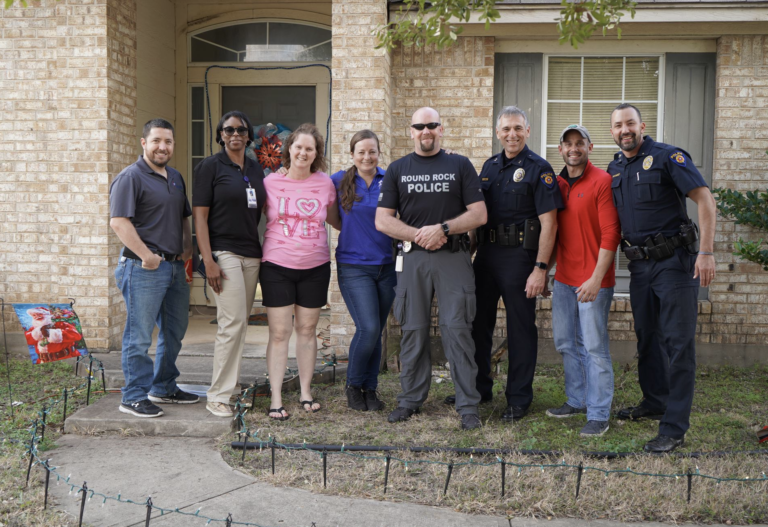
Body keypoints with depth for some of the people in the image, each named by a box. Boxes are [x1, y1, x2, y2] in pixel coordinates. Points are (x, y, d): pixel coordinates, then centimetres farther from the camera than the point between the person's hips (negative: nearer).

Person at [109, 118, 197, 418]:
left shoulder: (175, 178, 17)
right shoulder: (131, 177, -9)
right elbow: (119, 222, -18)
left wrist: (187, 247, 10)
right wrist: (147, 255, -20)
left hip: (175, 267, 9)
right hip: (144, 269, -9)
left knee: (174, 331, 16)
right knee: (139, 336, -3)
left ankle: (163, 388, 30)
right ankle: (134, 397, 7)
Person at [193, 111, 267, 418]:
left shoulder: (255, 170, 15)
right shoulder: (210, 167, -2)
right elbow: (199, 216, -7)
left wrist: (264, 253, 14)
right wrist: (208, 261, -15)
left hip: (252, 254, 6)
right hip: (224, 253, -6)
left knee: (240, 323, 9)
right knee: (233, 321, -13)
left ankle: (229, 383, 20)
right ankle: (217, 396, -5)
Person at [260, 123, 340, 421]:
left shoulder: (325, 183, 4)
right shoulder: (271, 182, -1)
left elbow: (335, 220, 18)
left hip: (315, 266, 2)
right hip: (277, 265, -2)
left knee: (307, 330, 10)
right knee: (279, 332, -1)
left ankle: (306, 392, 22)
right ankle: (276, 398, 6)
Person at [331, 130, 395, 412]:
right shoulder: (340, 181, 2)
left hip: (386, 266, 2)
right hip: (354, 266, -2)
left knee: (375, 331, 7)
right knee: (369, 328, -13)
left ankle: (370, 389, 23)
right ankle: (353, 385, 10)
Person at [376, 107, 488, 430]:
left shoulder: (460, 165, 8)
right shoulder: (397, 170, 12)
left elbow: (479, 214, 1)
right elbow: (382, 221, 4)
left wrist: (442, 228, -12)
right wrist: (419, 235, -9)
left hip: (454, 258, -2)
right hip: (412, 258, 2)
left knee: (457, 329, -4)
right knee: (413, 330, 6)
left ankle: (468, 406, 2)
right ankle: (411, 400, 18)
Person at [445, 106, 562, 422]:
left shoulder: (538, 169, -7)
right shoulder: (489, 167, 13)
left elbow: (549, 222, -12)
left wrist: (540, 268, -18)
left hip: (519, 255, -6)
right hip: (486, 254, 7)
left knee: (521, 329, 2)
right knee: (478, 322, 13)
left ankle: (518, 400, 14)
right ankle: (479, 389, 28)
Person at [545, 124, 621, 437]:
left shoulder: (602, 181, -10)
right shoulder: (557, 184, 12)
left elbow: (610, 234, -15)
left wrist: (596, 278, -20)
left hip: (593, 281, -7)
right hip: (564, 279, 7)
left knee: (594, 347, -2)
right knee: (566, 343, 15)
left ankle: (598, 415, 7)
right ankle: (577, 401, 30)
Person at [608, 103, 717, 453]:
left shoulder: (668, 157, -9)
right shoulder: (614, 169, 11)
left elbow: (705, 200, -14)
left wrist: (706, 252, -20)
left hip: (674, 262, -7)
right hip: (639, 264, 7)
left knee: (678, 342, -5)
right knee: (647, 338, 16)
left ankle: (674, 427, -2)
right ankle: (654, 403, 33)